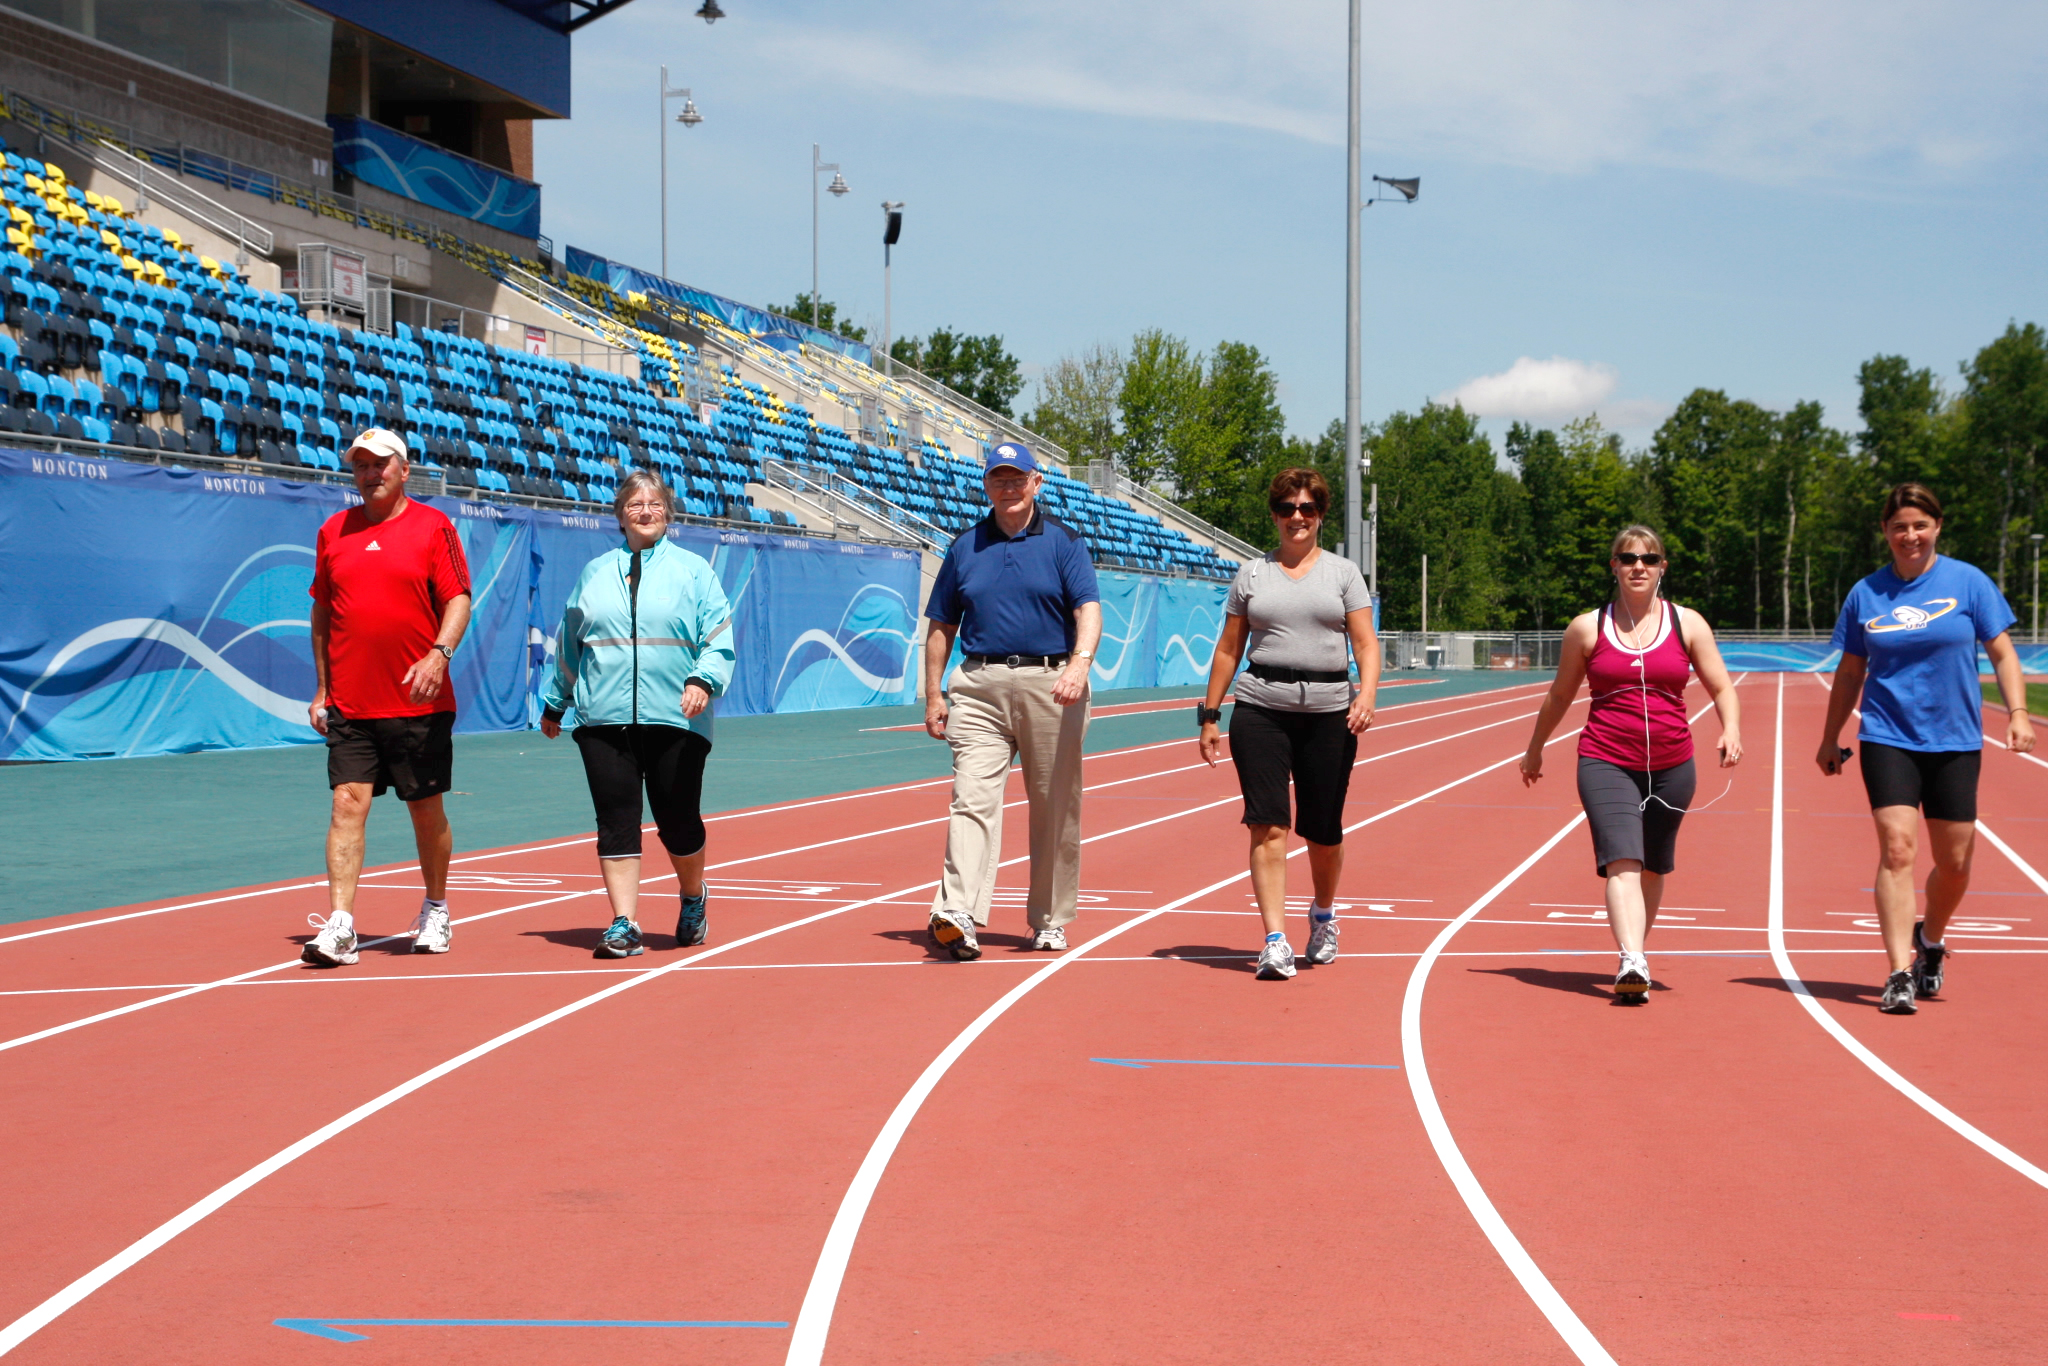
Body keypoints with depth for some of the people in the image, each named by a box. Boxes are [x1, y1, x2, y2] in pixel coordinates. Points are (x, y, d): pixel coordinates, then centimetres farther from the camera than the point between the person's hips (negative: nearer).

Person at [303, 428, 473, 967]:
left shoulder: (433, 527, 0)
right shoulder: (333, 532, 11)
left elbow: (457, 600, -4)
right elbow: (323, 612, 17)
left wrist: (439, 653, -21)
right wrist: (322, 688, 13)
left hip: (419, 702, -2)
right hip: (349, 705, 2)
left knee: (426, 807, 8)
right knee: (348, 803, -7)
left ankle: (435, 911, 27)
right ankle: (339, 927, -12)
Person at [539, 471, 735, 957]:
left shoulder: (693, 570, 7)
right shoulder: (594, 573, 16)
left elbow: (718, 638, 0)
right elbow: (568, 644, 23)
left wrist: (703, 680, -18)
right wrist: (554, 704, 25)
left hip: (675, 719, -2)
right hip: (603, 720, 2)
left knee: (678, 820, 3)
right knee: (616, 819, -4)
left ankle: (693, 898, 30)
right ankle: (624, 926, -1)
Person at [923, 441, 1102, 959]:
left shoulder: (1063, 541, 5)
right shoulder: (965, 546, 13)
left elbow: (1088, 607, -8)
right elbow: (941, 625, 16)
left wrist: (1081, 662, -26)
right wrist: (933, 695, 9)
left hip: (1051, 685, -1)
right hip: (978, 687, 1)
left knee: (1055, 810, 5)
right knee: (972, 799, -13)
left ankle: (1050, 921, 17)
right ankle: (957, 916, -24)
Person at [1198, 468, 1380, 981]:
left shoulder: (1343, 573, 9)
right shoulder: (1252, 575, 11)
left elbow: (1366, 642, 2)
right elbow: (1228, 649, 14)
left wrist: (1367, 693, -16)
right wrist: (1210, 714, 11)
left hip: (1328, 712, 0)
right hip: (1261, 709, 0)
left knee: (1323, 831, 6)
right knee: (1269, 825, -12)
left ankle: (1323, 914, 35)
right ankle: (1275, 942, -14)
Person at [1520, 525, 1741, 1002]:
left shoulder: (1687, 624, 6)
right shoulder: (1587, 628, 5)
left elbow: (1721, 687, 8)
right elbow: (1559, 696, 16)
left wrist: (1731, 730, -11)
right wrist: (1535, 749, 23)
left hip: (1671, 766, 2)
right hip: (1606, 764, -2)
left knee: (1652, 868, 13)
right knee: (1622, 862, -18)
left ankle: (1634, 953, 31)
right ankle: (1633, 965, -30)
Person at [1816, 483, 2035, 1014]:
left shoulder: (1967, 582, 0)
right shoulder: (1866, 594, 4)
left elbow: (2002, 652, 3)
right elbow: (1849, 673, 14)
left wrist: (2017, 712, -10)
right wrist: (1830, 739, 15)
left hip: (1955, 742, 1)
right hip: (1888, 738, 0)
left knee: (1954, 861, 6)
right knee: (1898, 850, -15)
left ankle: (1930, 940, 36)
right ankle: (1900, 975, -15)